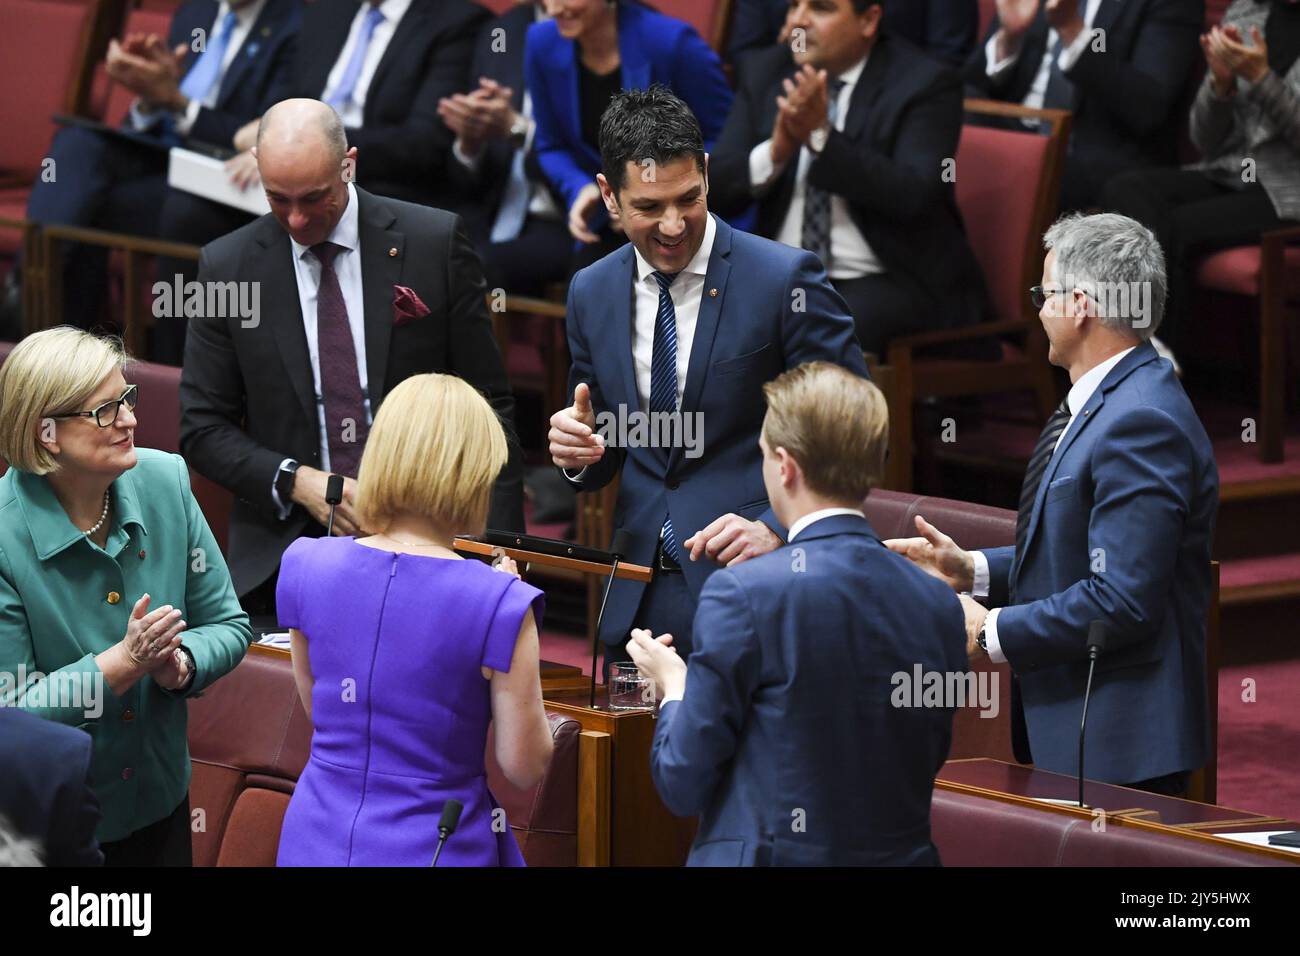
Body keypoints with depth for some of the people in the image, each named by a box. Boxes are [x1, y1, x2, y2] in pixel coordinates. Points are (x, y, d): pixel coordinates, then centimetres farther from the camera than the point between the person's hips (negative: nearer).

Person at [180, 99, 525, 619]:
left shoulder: (434, 243, 0)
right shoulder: (228, 266, 2)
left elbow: (487, 406, 2)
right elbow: (203, 429, 5)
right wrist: (296, 482, -12)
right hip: (284, 554, 1)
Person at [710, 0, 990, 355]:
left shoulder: (924, 84, -6)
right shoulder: (765, 72, 8)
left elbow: (914, 195, -20)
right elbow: (716, 189, 3)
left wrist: (822, 136, -27)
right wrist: (775, 150, -17)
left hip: (891, 283, -5)